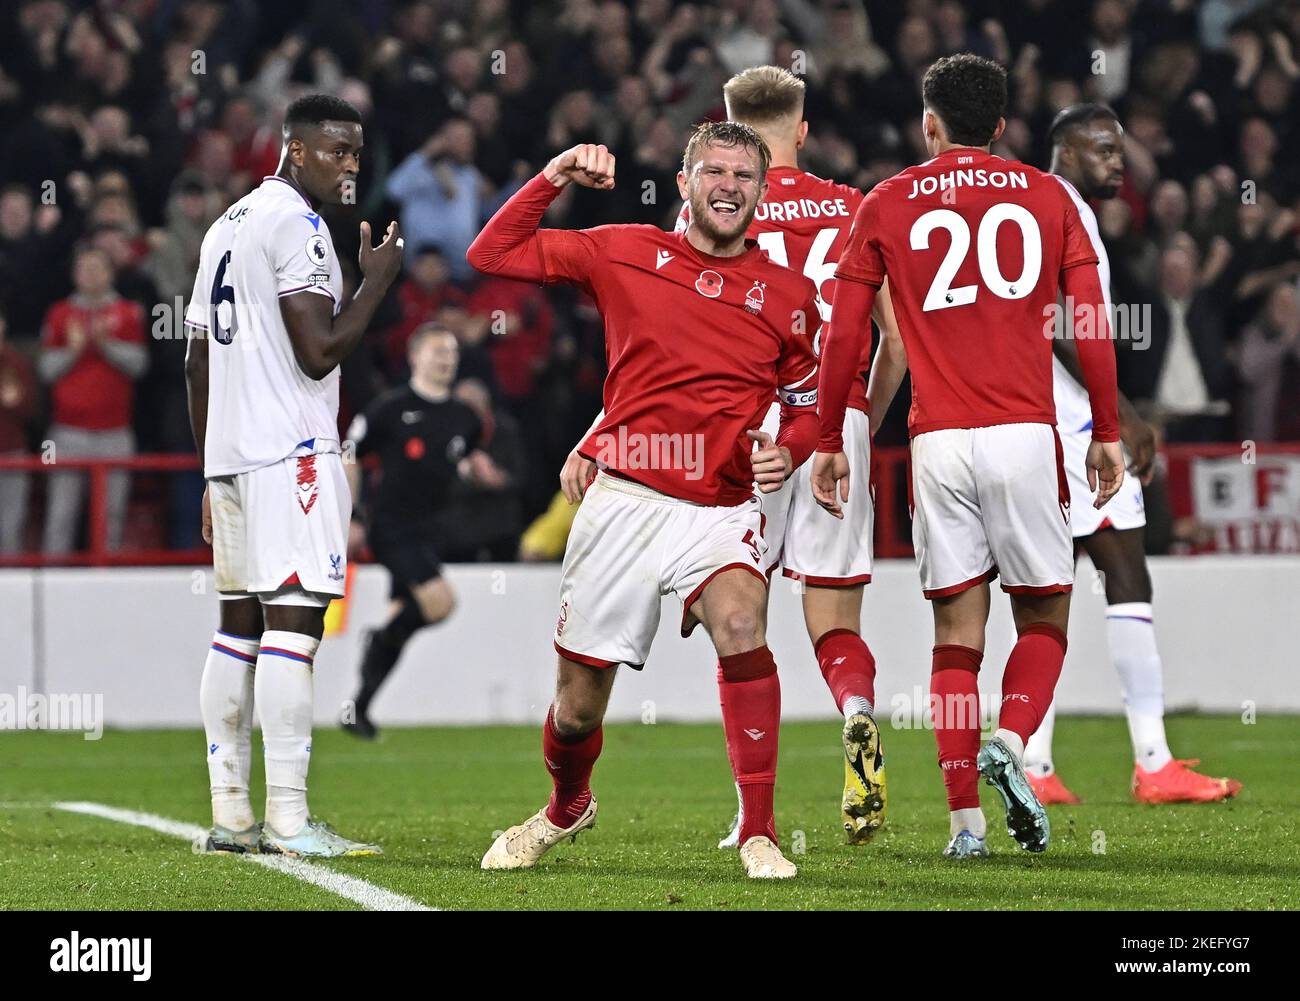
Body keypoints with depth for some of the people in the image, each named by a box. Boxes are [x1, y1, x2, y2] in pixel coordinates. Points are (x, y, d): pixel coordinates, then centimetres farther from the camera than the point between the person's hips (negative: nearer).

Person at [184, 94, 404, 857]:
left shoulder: (227, 227, 20)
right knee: (291, 624, -12)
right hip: (291, 451, -10)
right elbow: (320, 351, -17)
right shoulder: (296, 226, -10)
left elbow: (198, 362, 22)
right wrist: (378, 281, -4)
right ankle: (288, 820, -16)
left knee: (240, 625, 9)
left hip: (228, 452, 10)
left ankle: (230, 816, 8)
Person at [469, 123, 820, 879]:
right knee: (579, 704, 8)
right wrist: (555, 179, -5)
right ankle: (567, 809, 43)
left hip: (722, 510, -1)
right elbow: (493, 253, 6)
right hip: (624, 501, 1)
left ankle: (760, 834, -26)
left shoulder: (788, 293, 5)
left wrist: (786, 454, -6)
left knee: (740, 622, -33)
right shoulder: (627, 255, 4)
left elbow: (809, 406, 15)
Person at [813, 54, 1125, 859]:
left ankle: (966, 821, -1)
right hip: (1025, 434, -1)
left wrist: (830, 443, 13)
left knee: (958, 633, 5)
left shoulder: (887, 206, 8)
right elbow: (1093, 325, 3)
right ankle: (1009, 747, -16)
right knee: (1045, 618, 11)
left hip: (939, 443, 1)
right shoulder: (1047, 197, 8)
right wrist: (1107, 432, 10)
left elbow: (845, 337, 6)